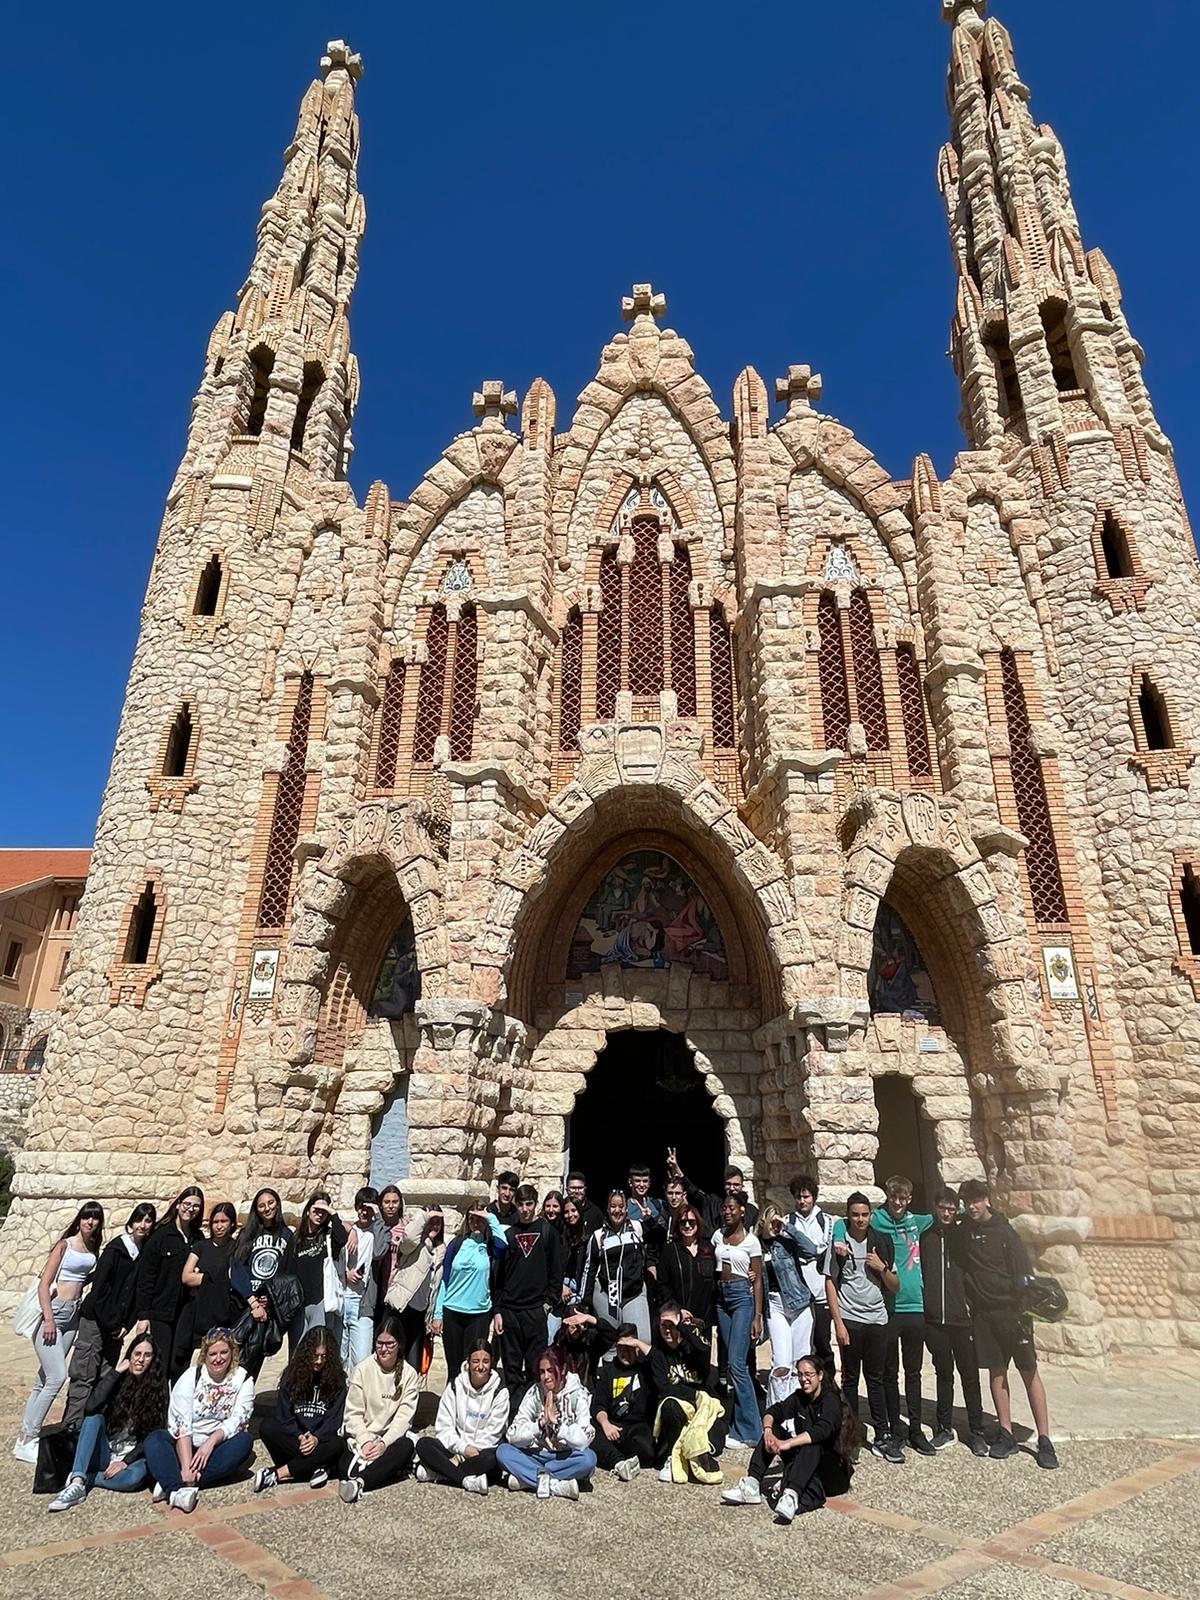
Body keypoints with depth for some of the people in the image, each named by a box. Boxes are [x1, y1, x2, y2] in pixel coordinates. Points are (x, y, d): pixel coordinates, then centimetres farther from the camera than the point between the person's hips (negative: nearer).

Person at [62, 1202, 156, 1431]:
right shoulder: (115, 1248, -11)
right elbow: (99, 1287, -12)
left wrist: (126, 1325, -2)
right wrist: (111, 1324, -11)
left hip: (116, 1325, 5)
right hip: (95, 1320, -5)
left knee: (106, 1379, 7)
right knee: (84, 1376, -4)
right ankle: (71, 1427, 2)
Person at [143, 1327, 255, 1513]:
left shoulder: (243, 1380, -3)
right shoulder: (191, 1377, -6)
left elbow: (236, 1421, -12)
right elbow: (181, 1425, -15)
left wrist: (211, 1442, -29)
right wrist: (186, 1467, -27)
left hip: (218, 1447, 0)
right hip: (185, 1446, 0)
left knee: (244, 1442, -29)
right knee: (154, 1440, -24)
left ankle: (170, 1483, -29)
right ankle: (177, 1490, -44)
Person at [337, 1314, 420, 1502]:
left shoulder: (409, 1374, 1)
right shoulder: (363, 1369, -1)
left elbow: (404, 1416, -6)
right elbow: (353, 1413, -3)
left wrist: (384, 1443, -22)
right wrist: (365, 1441, -19)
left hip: (391, 1437, 1)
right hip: (361, 1436, -1)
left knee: (406, 1445, -35)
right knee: (344, 1469, -33)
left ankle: (359, 1482, -41)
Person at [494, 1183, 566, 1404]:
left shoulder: (547, 1232, 3)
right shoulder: (508, 1233, 6)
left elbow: (557, 1269, 3)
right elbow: (497, 1274, 6)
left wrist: (550, 1301, -5)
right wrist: (497, 1311, 2)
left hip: (536, 1309, -2)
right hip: (509, 1310, 2)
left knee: (535, 1366, 0)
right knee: (511, 1366, 7)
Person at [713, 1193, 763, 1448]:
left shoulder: (751, 1240, -6)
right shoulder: (718, 1235, 7)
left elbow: (758, 1280, -5)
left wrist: (757, 1317, -8)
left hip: (742, 1297, -5)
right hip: (721, 1296, 5)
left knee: (736, 1363, -10)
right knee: (736, 1363, 8)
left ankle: (749, 1431, -3)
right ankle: (744, 1425, 17)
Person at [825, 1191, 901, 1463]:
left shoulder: (880, 1243, 6)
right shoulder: (838, 1243, -3)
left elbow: (895, 1287, 10)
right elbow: (829, 1283, -3)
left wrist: (882, 1268, -8)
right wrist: (838, 1323, -7)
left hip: (877, 1319, 2)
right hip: (849, 1319, -2)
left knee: (876, 1379, 7)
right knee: (850, 1379, 6)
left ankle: (882, 1437, 13)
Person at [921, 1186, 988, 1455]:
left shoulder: (964, 1234, 1)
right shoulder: (926, 1236, 3)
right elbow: (918, 1272, 7)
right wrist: (923, 1307, 2)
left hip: (962, 1318, -1)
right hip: (934, 1319, 1)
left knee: (969, 1375, 5)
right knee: (943, 1374, 13)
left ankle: (976, 1432, 17)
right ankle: (944, 1429, 23)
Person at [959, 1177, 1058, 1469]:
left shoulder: (1004, 1231, -7)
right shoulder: (964, 1233, 5)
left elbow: (1022, 1273, -9)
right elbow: (959, 1268, 14)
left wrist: (1023, 1310, -15)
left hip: (1010, 1310, -4)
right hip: (982, 1313, 4)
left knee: (1029, 1371, -1)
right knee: (996, 1372, 9)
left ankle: (1044, 1440, 4)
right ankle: (1005, 1435, 17)